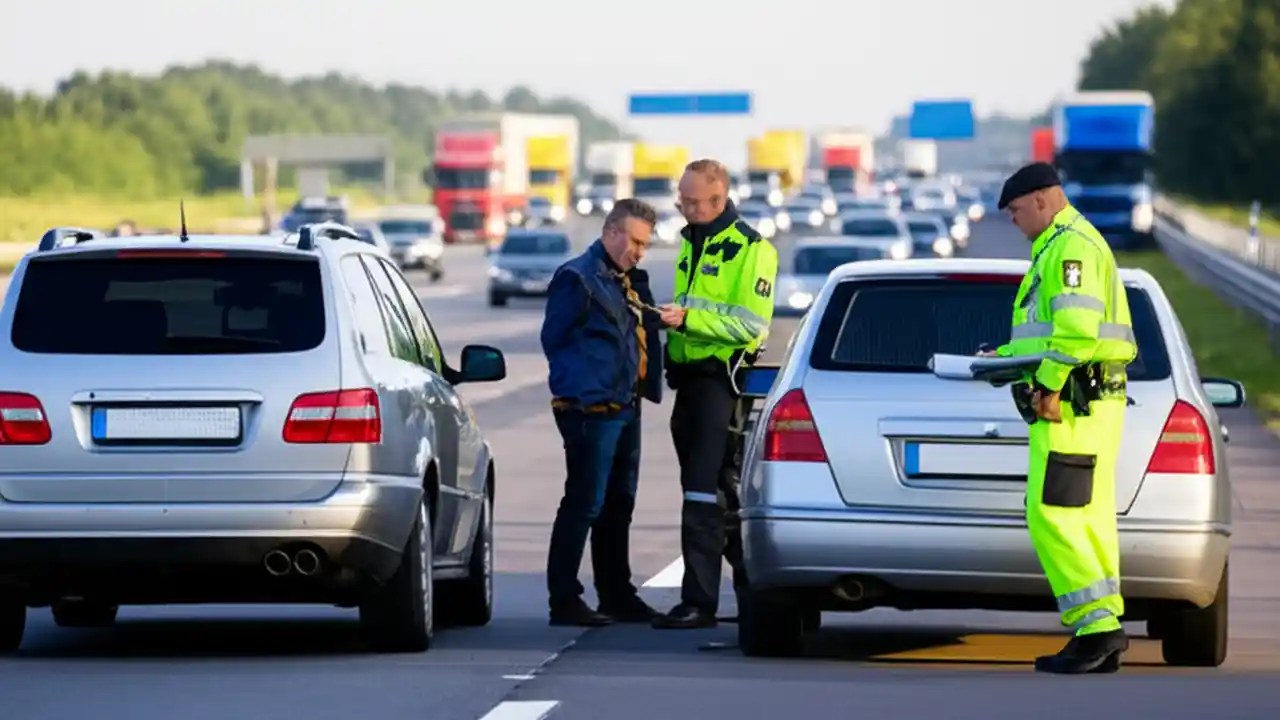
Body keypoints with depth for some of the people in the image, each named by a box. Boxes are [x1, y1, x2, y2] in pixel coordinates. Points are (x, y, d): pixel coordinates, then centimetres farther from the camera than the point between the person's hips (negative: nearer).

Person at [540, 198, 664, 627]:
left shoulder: (631, 282, 18)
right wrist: (583, 383, -8)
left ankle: (617, 595, 24)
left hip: (624, 409, 9)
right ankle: (564, 601, -6)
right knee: (584, 504, -9)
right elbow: (555, 339, -11)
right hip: (591, 410, -9)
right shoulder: (579, 278, -10)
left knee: (618, 506, 15)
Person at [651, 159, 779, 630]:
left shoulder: (750, 248, -10)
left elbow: (751, 322, -18)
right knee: (711, 490, 12)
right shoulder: (691, 242, 17)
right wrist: (669, 319, 11)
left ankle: (699, 602, -14)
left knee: (704, 493, -13)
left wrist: (688, 318, -25)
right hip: (689, 376, 9)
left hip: (721, 378, -9)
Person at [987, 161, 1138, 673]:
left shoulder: (1071, 247, -12)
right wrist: (1005, 356, 24)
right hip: (1086, 403, 11)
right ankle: (1102, 636, 8)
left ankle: (1097, 626, -18)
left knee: (1051, 516, -14)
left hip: (1071, 405, -11)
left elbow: (1078, 327, -25)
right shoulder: (1057, 248, 23)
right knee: (1088, 520, 8)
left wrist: (1050, 385, -21)